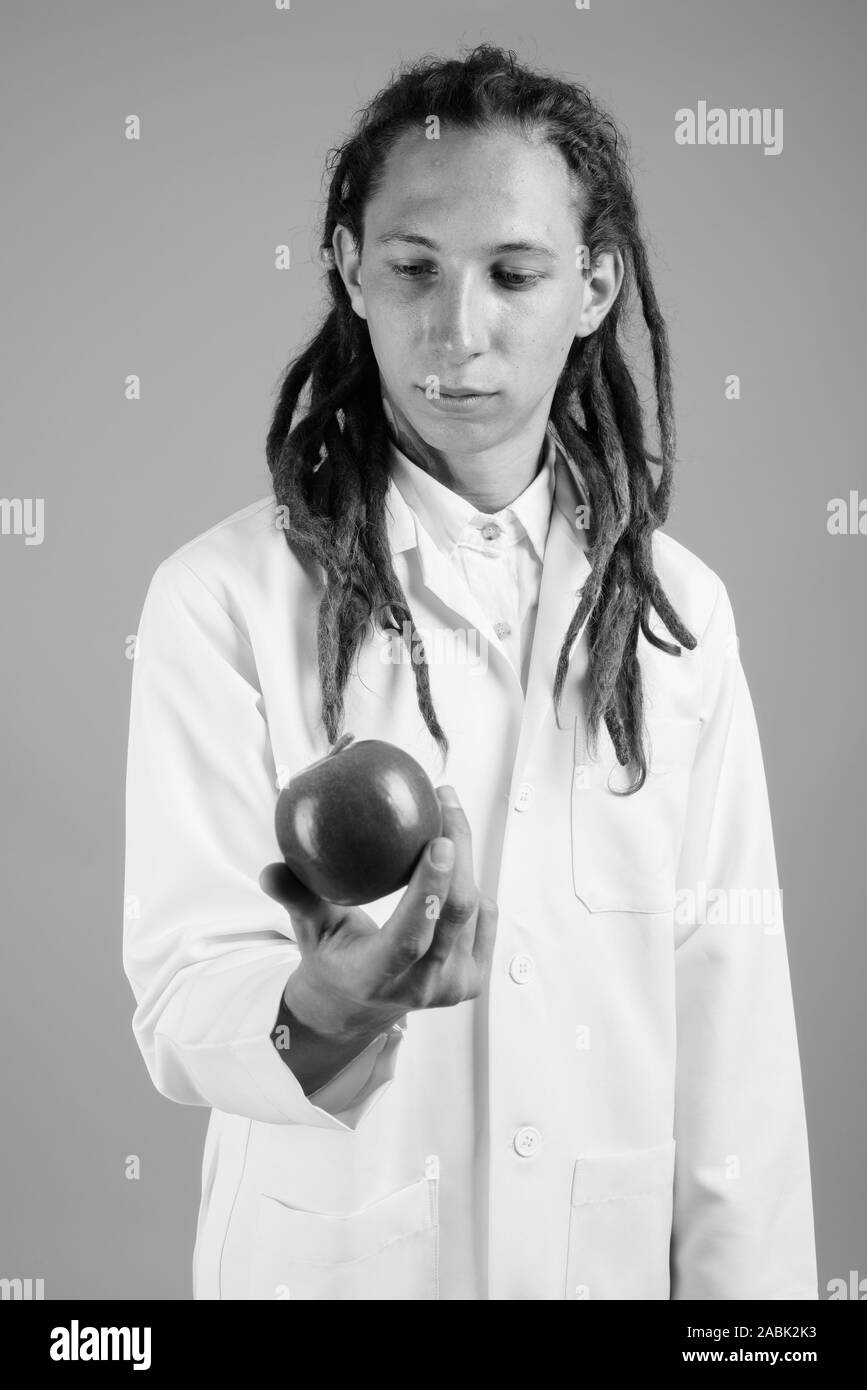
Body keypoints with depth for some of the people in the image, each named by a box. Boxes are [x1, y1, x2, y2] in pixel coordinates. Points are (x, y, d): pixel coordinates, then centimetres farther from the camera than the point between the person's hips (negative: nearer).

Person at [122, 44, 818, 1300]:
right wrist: (320, 1016, -34)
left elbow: (730, 1019, -3)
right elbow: (183, 1002, -15)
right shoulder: (222, 600, -13)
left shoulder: (681, 611, -4)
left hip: (612, 1250, 3)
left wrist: (742, 1284, -3)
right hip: (330, 1252, -2)